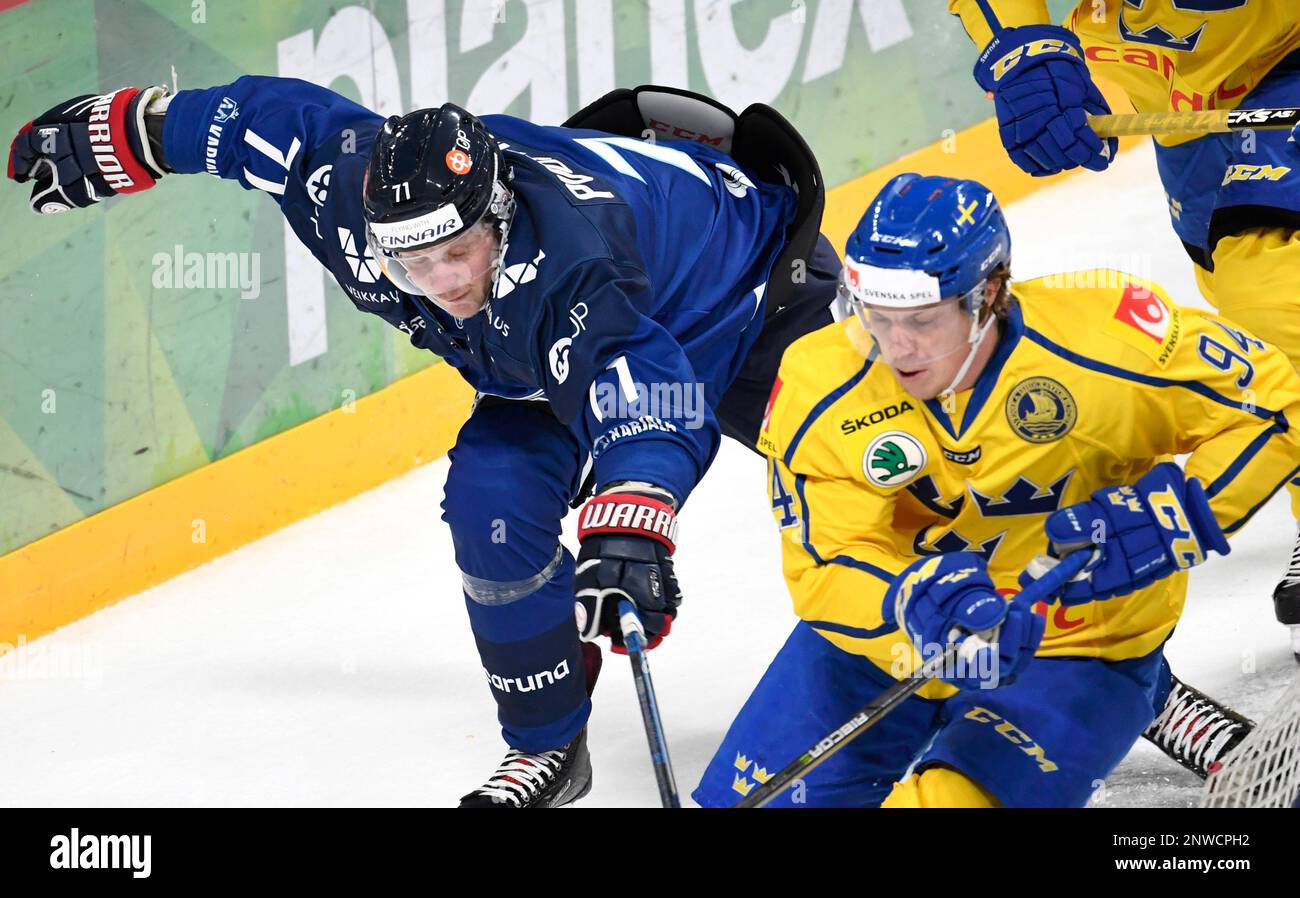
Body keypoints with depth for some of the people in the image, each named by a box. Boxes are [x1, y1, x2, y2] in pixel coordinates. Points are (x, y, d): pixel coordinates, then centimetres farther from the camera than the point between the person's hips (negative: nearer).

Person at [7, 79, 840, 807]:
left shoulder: (567, 263, -48)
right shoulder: (349, 183, -28)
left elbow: (641, 400, -59)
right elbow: (267, 115, -10)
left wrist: (629, 536, -75)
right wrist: (114, 135, 3)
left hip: (751, 290, -5)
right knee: (493, 494, -10)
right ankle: (548, 745, 4)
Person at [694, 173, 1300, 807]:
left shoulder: (1099, 338, -25)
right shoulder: (818, 387, -18)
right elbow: (827, 569, -20)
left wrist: (1172, 517, -28)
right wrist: (917, 601, -41)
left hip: (1071, 653, -4)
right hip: (880, 638, 4)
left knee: (953, 799, -27)